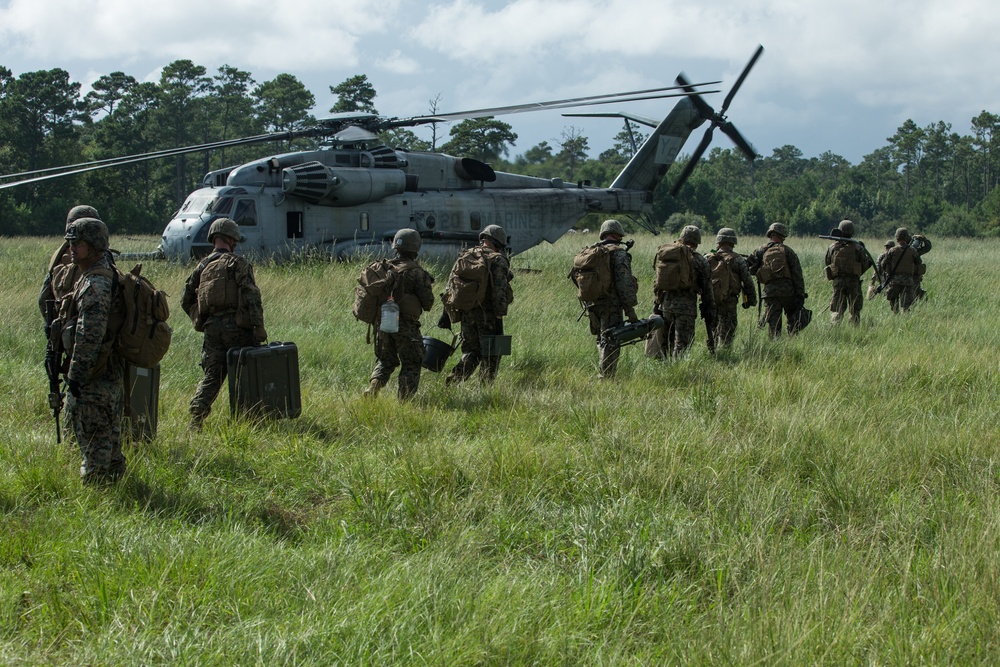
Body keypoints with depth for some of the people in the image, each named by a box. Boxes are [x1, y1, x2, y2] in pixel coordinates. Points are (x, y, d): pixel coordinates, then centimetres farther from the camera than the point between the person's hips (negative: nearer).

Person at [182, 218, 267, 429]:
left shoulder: (202, 266, 12)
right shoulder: (238, 264, -5)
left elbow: (187, 301, 14)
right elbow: (251, 298, -13)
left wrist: (200, 321, 23)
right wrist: (258, 327, -13)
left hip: (212, 329, 4)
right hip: (237, 327, -4)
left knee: (211, 375, 5)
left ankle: (196, 415, -11)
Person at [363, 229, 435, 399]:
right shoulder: (416, 272, -13)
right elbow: (428, 302, -11)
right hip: (406, 326, -5)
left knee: (385, 360, 21)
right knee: (411, 365, 8)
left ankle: (373, 387, 1)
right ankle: (404, 401, 3)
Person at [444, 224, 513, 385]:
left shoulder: (465, 256, 10)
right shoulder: (497, 260, -8)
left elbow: (451, 286, 12)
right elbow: (499, 289, -16)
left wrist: (446, 312, 16)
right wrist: (499, 315, -14)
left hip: (466, 313, 5)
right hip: (488, 314, -5)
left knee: (471, 351, 15)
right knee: (490, 355, 5)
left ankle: (452, 381, 0)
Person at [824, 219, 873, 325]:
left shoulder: (832, 247, 1)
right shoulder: (857, 248, -6)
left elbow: (828, 264, 8)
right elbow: (865, 264, -2)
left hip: (837, 281, 1)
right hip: (853, 281, -1)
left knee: (837, 309, 4)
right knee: (854, 310, 8)